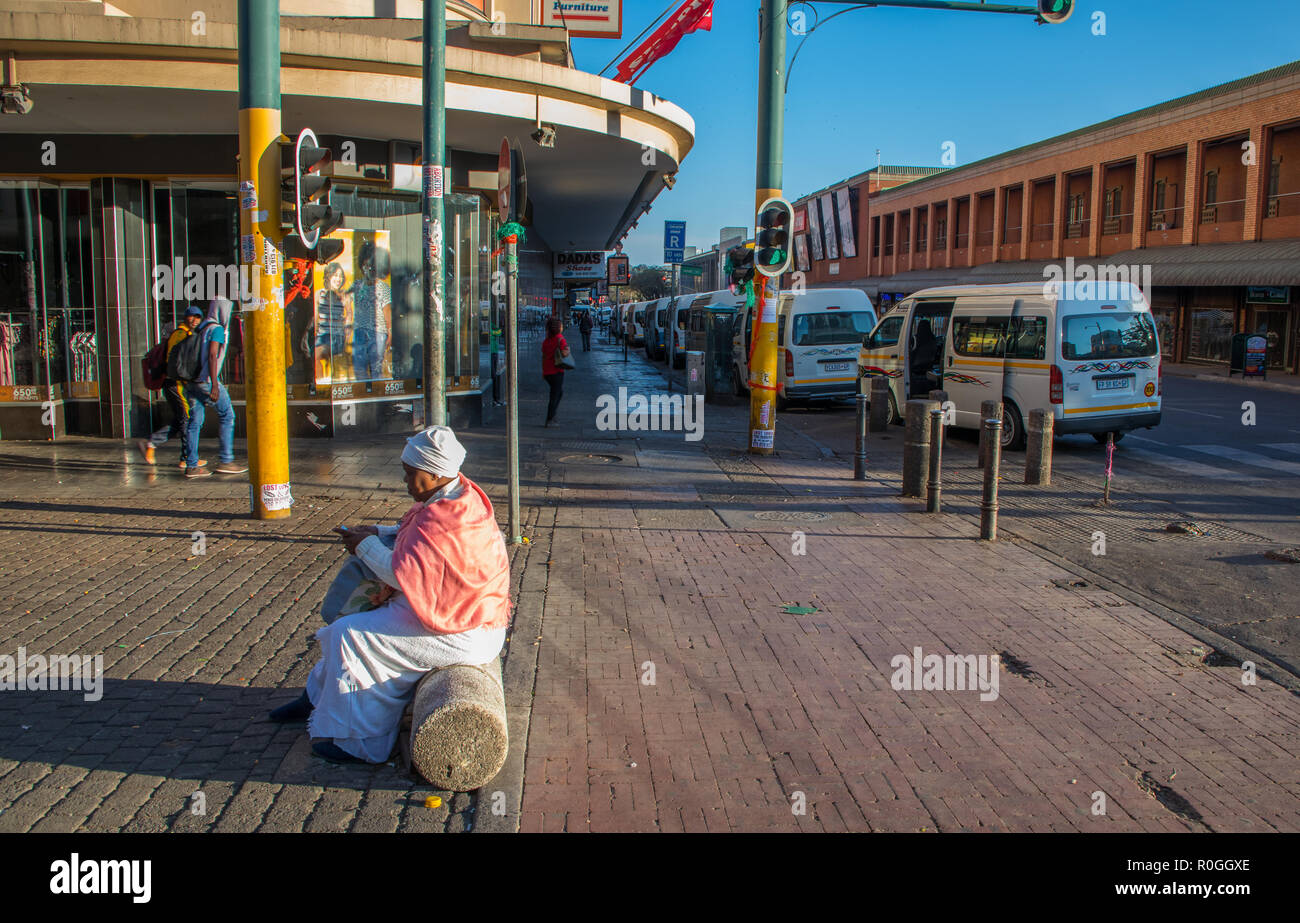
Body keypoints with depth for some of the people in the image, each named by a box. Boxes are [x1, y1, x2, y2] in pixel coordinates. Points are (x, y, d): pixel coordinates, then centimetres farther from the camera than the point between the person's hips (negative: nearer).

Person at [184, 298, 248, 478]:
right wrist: (214, 386, -23)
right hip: (207, 381, -8)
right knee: (227, 416, 4)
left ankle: (192, 466, 7)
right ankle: (226, 461, 3)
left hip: (191, 381, 8)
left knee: (195, 421, 8)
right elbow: (212, 356, -19)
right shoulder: (216, 329, -9)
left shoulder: (201, 328, 17)